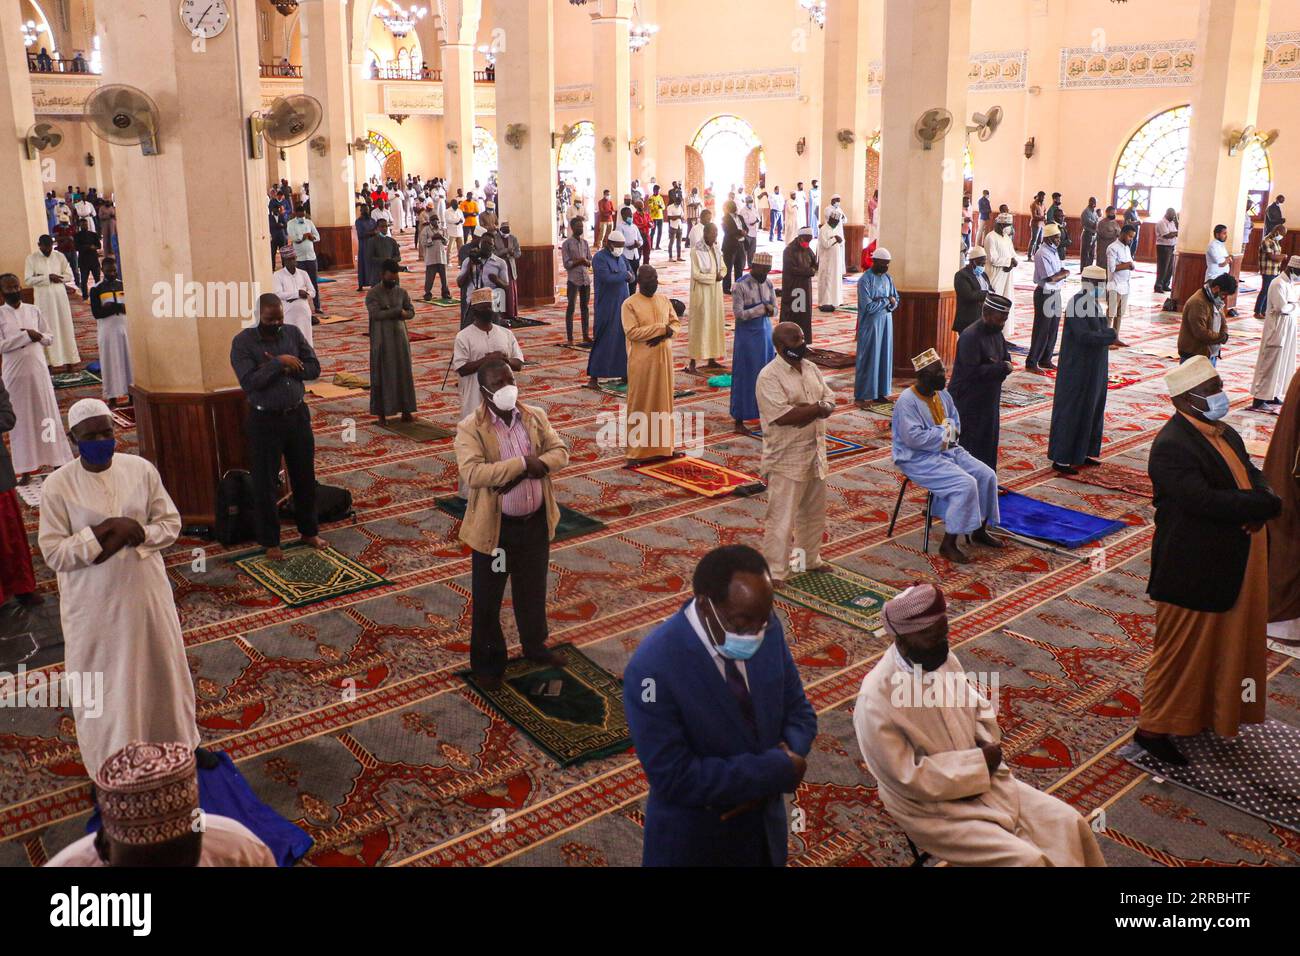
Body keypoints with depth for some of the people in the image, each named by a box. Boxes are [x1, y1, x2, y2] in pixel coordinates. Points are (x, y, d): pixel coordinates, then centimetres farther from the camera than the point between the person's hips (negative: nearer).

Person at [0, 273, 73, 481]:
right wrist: (26, 336, -16)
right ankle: (25, 469, 9)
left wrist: (36, 336, -11)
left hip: (38, 370, 2)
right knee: (21, 419, 3)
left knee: (47, 414, 5)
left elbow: (49, 337, 10)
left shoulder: (34, 311, 5)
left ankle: (57, 461, 13)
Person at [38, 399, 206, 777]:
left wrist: (136, 533, -19)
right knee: (104, 685, 10)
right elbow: (53, 552, -12)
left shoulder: (141, 469, -5)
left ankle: (179, 744, 39)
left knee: (162, 669, 17)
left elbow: (171, 523, -1)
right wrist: (98, 534, -23)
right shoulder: (57, 486, -11)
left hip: (145, 592, 3)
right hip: (94, 604, -2)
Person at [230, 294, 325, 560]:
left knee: (305, 477, 14)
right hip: (264, 421, -4)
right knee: (266, 483, 6)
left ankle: (309, 531, 31)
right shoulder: (243, 342, -10)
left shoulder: (293, 333, 2)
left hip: (297, 415, 4)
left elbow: (313, 368, -2)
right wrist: (279, 363, -22)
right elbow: (249, 382, -21)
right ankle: (270, 541, 21)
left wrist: (285, 368, -15)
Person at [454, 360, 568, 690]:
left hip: (536, 521, 4)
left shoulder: (535, 416, 0)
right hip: (495, 526, -4)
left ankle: (535, 644, 45)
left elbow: (560, 451, -2)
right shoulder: (470, 428, -16)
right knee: (487, 598, 10)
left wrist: (536, 466, -22)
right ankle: (487, 662, 28)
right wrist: (522, 463, -28)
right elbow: (473, 473, -28)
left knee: (533, 588, 22)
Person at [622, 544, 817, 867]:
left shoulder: (768, 630, -13)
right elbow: (675, 778, -27)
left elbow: (799, 713, -1)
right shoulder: (652, 668, -29)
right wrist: (777, 770, -25)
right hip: (692, 840, -5)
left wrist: (764, 782, -18)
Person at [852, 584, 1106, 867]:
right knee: (1026, 859, -20)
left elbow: (978, 705, 12)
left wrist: (987, 746, -9)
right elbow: (908, 779, -24)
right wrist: (978, 762, -18)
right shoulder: (876, 701, -27)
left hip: (980, 778, 7)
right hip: (931, 808, -7)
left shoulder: (943, 658, -5)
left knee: (1067, 823, -3)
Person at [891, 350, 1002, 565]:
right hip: (919, 459, -9)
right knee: (966, 484, -25)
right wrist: (944, 432, -15)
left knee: (987, 475, -2)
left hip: (948, 450, 9)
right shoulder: (907, 401, -19)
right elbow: (913, 437, -26)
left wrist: (947, 431, -7)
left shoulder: (942, 394, 7)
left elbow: (955, 422, 17)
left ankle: (980, 530, 16)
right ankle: (948, 544, -15)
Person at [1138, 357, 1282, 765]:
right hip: (1193, 572, -9)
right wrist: (1267, 504, -20)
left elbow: (1254, 475, 8)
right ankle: (1153, 728, 17)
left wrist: (1260, 503, -16)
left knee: (1222, 644, 22)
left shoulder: (1225, 433, 9)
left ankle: (1201, 713, 40)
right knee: (1181, 650, 3)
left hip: (1234, 566, 9)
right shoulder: (1172, 447, -22)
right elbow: (1204, 501, -31)